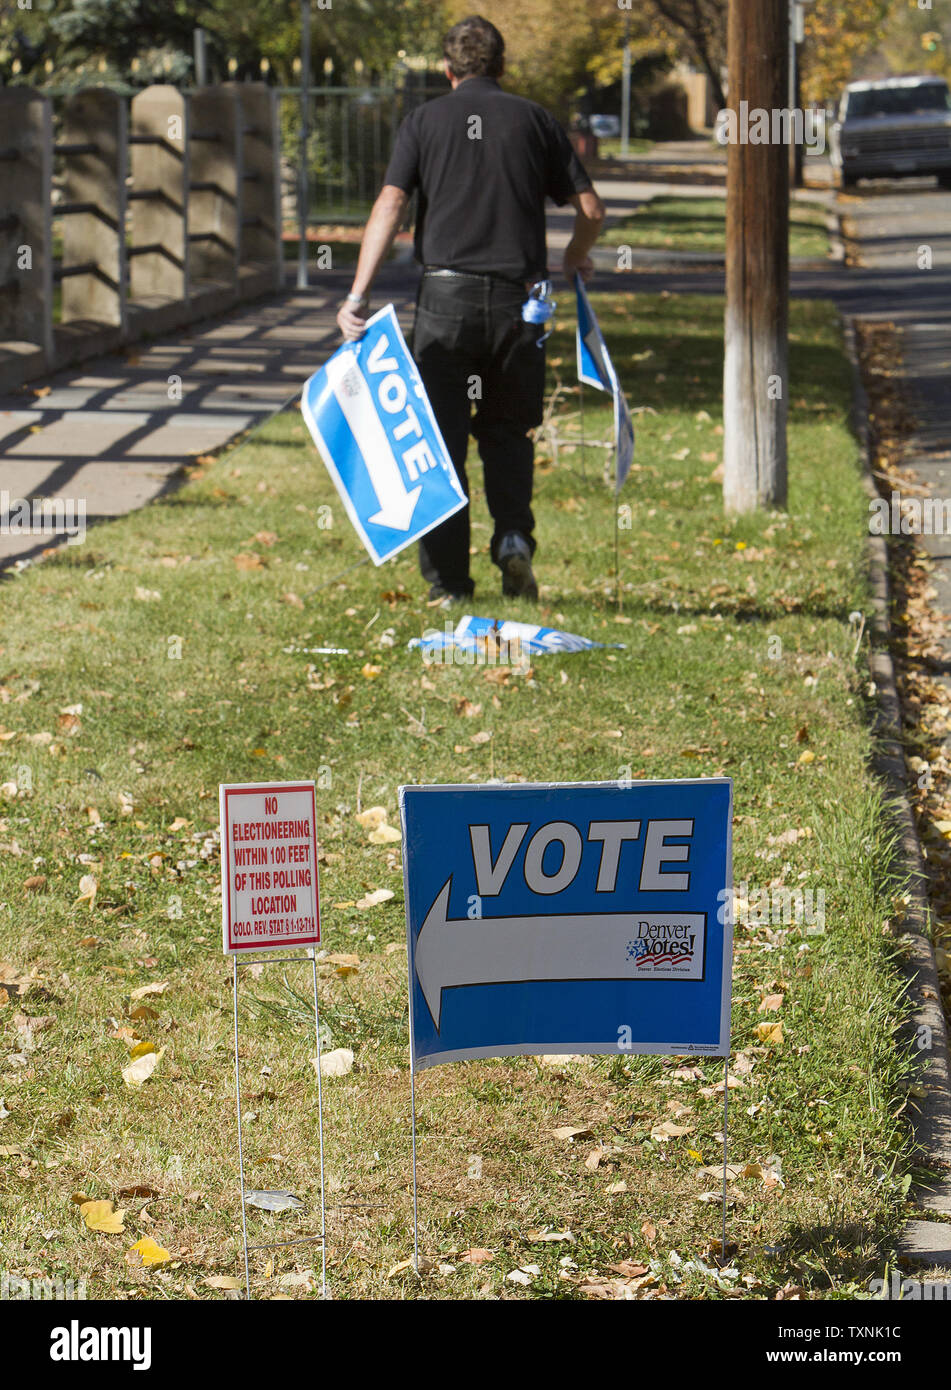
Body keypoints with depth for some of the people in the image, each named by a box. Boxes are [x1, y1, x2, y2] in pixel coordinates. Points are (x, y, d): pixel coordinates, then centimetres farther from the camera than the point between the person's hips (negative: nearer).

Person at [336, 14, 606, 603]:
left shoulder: (425, 121, 6)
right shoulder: (534, 119, 9)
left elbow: (390, 205, -6)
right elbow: (591, 209, 6)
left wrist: (359, 295, -10)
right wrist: (576, 260, 28)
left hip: (446, 295, -1)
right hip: (518, 299, 1)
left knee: (441, 441, 5)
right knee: (508, 432, 19)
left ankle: (448, 580, 4)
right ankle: (514, 536, -2)